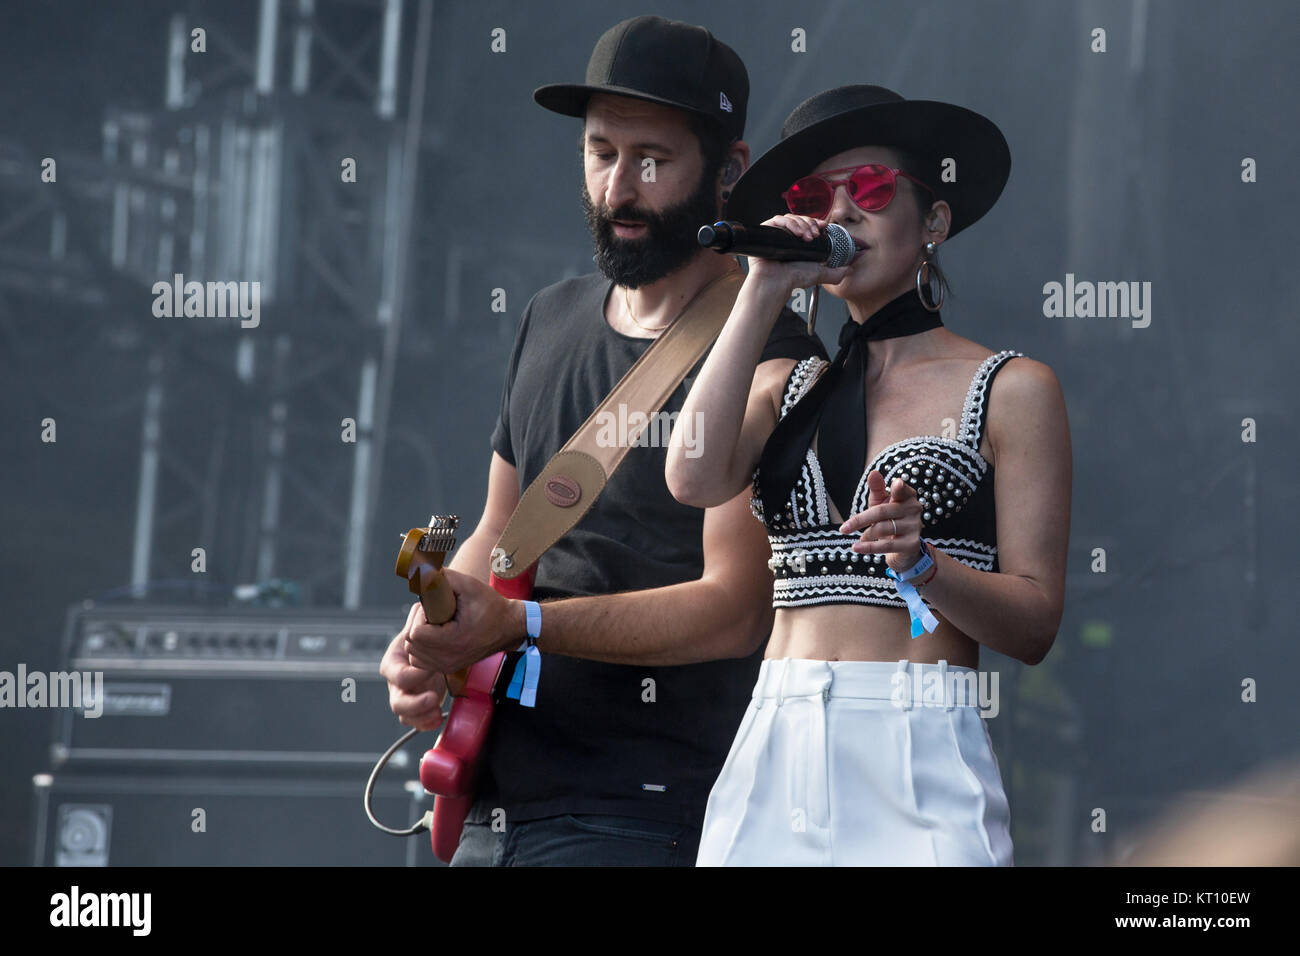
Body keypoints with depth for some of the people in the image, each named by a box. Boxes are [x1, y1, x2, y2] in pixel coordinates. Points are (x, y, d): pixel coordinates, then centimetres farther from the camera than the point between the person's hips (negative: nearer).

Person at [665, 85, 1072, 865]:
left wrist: (921, 562, -19)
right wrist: (764, 293, 0)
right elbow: (695, 479, -6)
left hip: (920, 763, -3)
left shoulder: (1010, 389, 4)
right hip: (775, 751, 3)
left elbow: (1035, 624, -1)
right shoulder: (784, 389, 16)